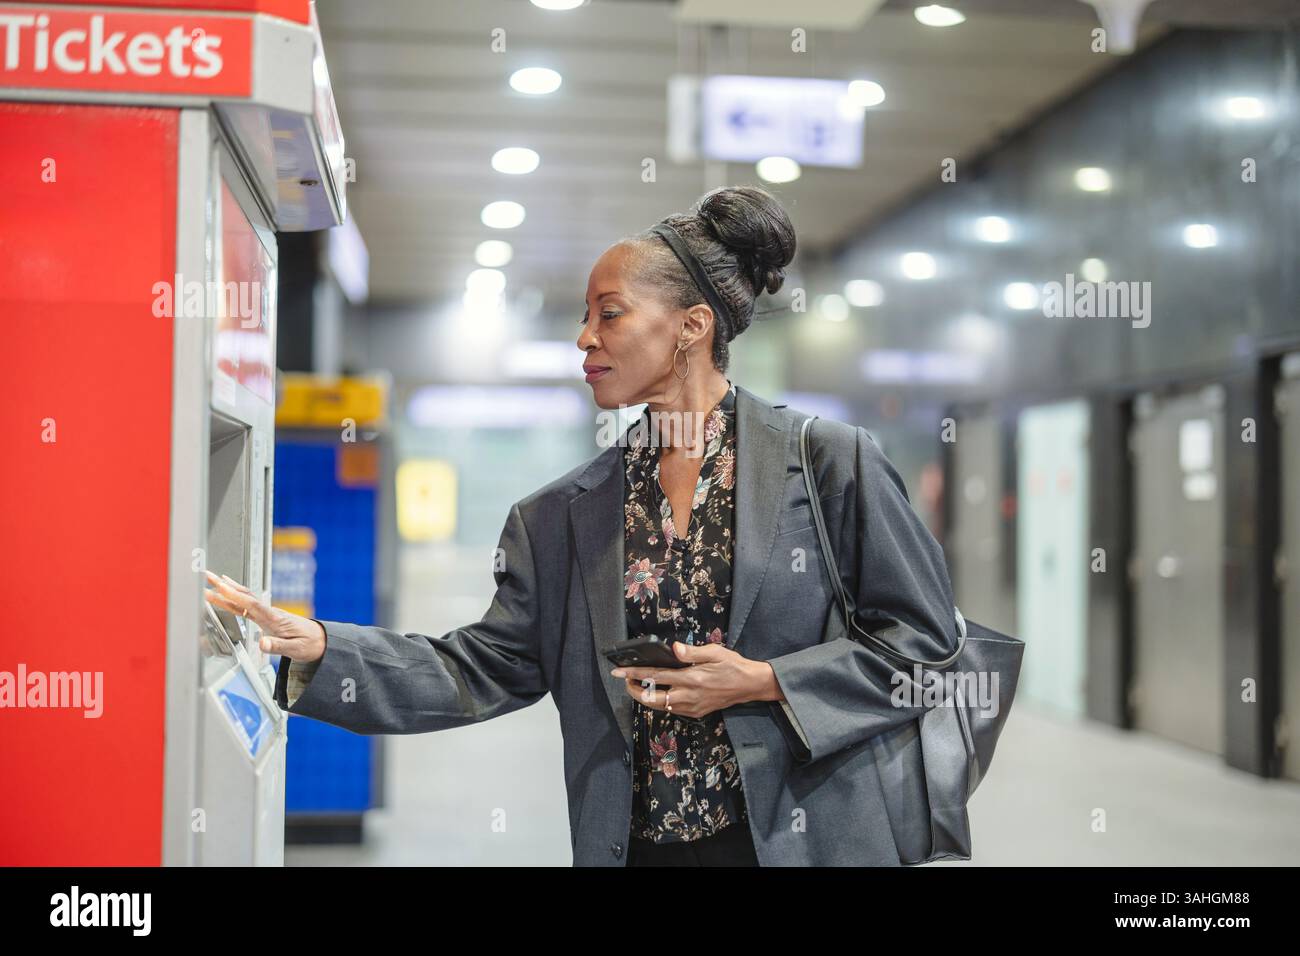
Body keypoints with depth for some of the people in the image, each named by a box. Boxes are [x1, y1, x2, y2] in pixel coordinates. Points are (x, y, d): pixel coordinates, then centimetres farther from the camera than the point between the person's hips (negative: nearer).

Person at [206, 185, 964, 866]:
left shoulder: (831, 464, -5)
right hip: (637, 843, 4)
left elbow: (926, 637, -4)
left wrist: (762, 682, -13)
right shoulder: (564, 515, 7)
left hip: (804, 840, -3)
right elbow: (483, 671, 3)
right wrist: (314, 646, -8)